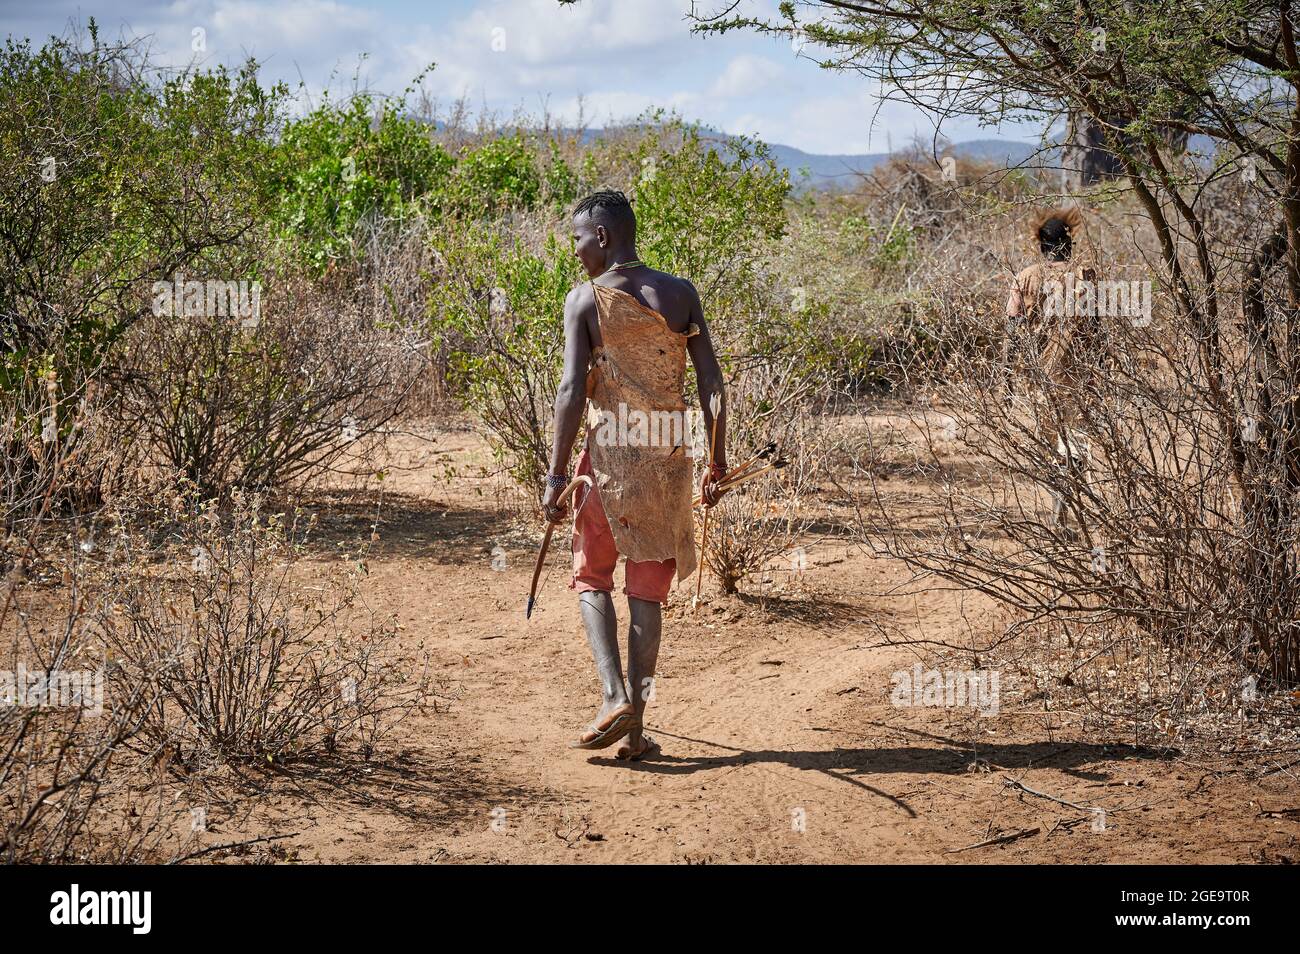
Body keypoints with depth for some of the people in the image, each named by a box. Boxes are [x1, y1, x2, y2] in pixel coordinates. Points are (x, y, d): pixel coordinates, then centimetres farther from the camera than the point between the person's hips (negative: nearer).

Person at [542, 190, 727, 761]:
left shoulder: (585, 299, -3)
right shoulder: (680, 294, 6)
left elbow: (572, 388, -10)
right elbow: (711, 381, 3)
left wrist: (556, 474, -8)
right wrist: (717, 461, 9)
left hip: (610, 450, -3)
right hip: (670, 454, 3)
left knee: (591, 577, 13)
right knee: (648, 589, 10)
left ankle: (615, 698, -7)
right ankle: (634, 727, 9)